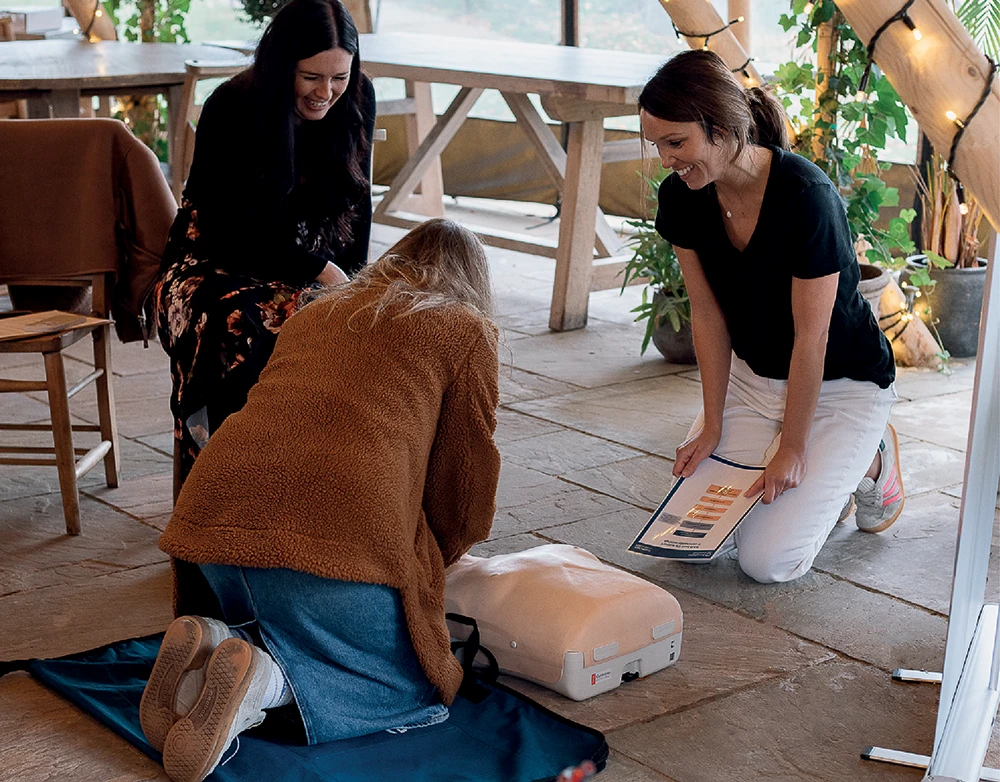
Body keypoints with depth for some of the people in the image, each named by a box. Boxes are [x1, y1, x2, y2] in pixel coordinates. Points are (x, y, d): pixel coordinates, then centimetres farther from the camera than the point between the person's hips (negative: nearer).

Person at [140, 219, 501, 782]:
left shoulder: (314, 311, 31)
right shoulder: (467, 330, 15)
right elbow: (467, 478, 14)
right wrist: (437, 557, 35)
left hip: (218, 503, 6)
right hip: (339, 534, -6)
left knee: (283, 630, 33)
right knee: (418, 688, 13)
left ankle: (214, 642, 0)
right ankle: (265, 683, -13)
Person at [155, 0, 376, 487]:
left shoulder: (356, 101, -4)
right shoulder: (230, 109, -18)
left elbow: (357, 201, 7)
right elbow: (236, 234, -17)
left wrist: (354, 282, -7)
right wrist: (321, 272, -22)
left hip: (315, 265, 4)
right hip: (216, 265, -4)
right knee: (242, 333, -38)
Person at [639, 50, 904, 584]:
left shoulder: (805, 196, -31)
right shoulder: (681, 198, -12)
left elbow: (811, 338, -24)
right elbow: (708, 317, -4)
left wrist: (791, 451, -17)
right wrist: (713, 426, -5)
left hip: (841, 384, -6)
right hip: (752, 376, 6)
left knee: (767, 560, -13)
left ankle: (868, 462, 13)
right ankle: (813, 483, 19)